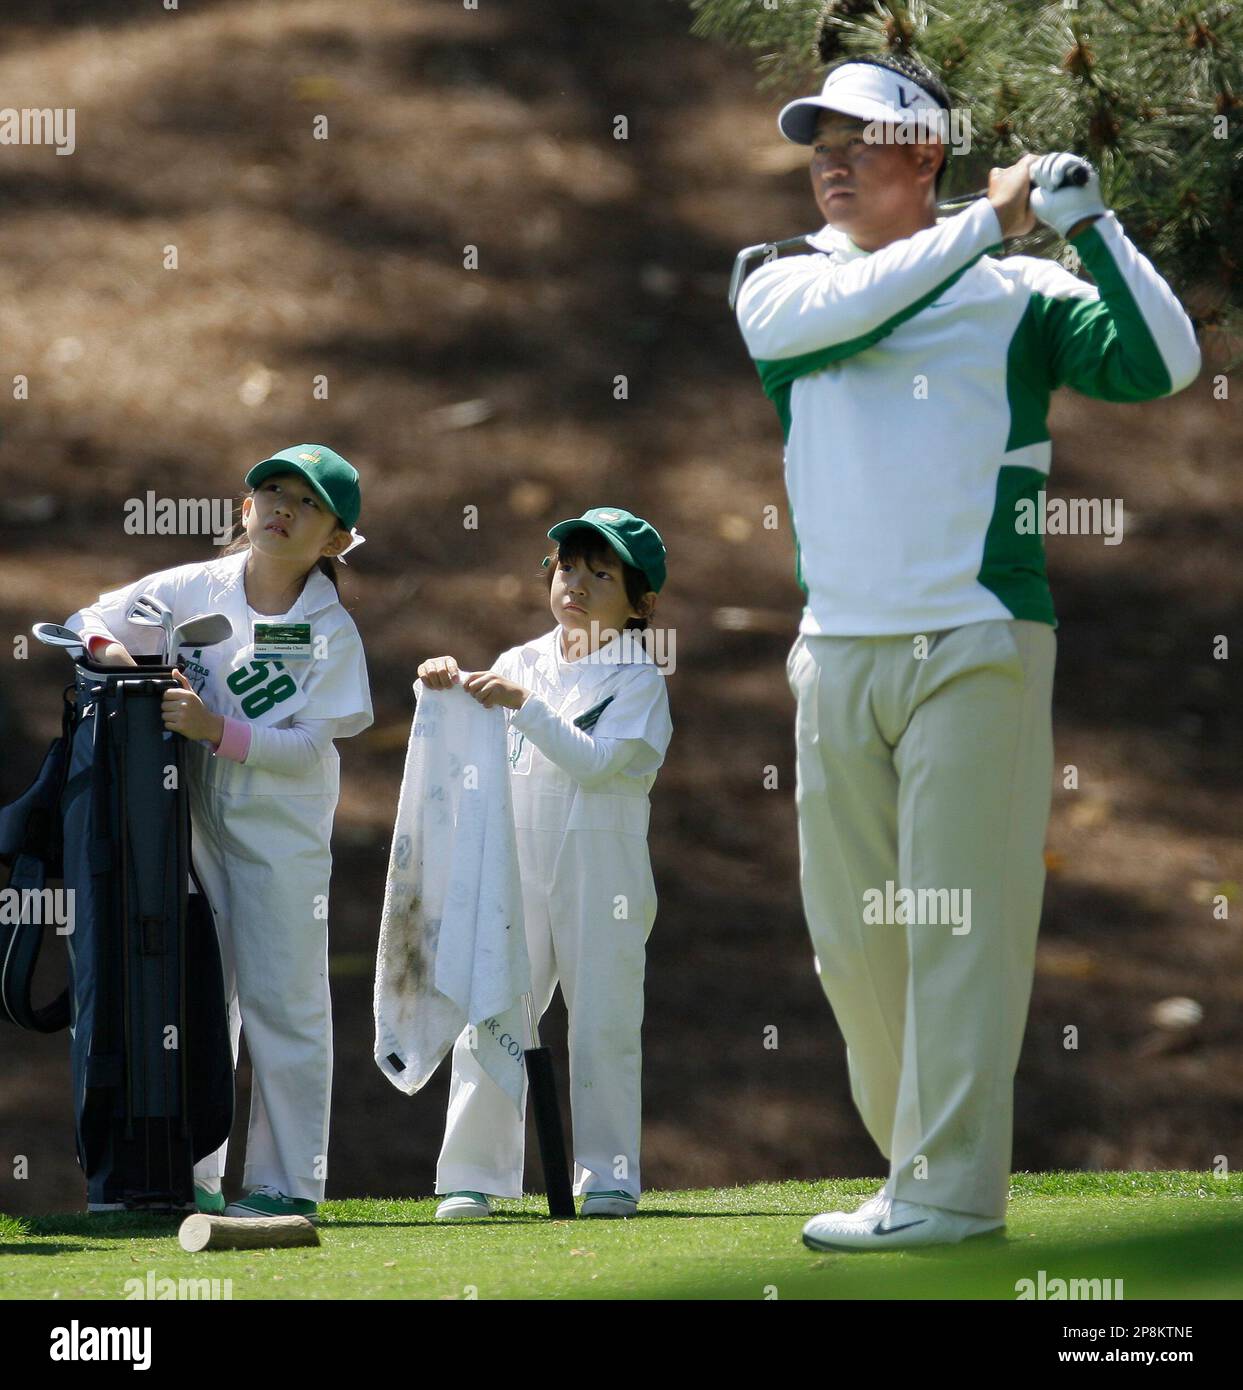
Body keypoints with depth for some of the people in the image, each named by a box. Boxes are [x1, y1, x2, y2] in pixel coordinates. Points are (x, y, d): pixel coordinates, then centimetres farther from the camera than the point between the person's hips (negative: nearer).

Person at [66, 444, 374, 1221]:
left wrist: (218, 729, -27)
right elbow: (89, 619, 9)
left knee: (282, 1001, -3)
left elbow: (307, 746, -15)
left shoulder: (332, 632, -8)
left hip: (282, 833, -4)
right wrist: (105, 646, -14)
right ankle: (192, 1176, 17)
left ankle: (288, 1184, 2)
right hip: (193, 822, 4)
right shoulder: (193, 589, 1)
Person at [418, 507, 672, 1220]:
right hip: (517, 860, 4)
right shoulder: (522, 664, 13)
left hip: (603, 869, -4)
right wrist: (449, 684, -7)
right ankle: (474, 1175, 4)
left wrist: (524, 706, -21)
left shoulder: (640, 680, -1)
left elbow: (595, 761, -14)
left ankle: (610, 1177, 6)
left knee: (603, 1022, -1)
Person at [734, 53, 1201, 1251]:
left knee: (962, 925, -8)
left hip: (975, 647, -4)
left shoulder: (1016, 290, 5)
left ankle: (951, 1189, -8)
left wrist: (1090, 224, -12)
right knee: (850, 933, 7)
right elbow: (829, 317, -11)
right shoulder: (778, 287, 12)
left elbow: (1161, 364, -6)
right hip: (835, 652, 4)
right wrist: (986, 220, -10)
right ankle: (916, 1159, 19)